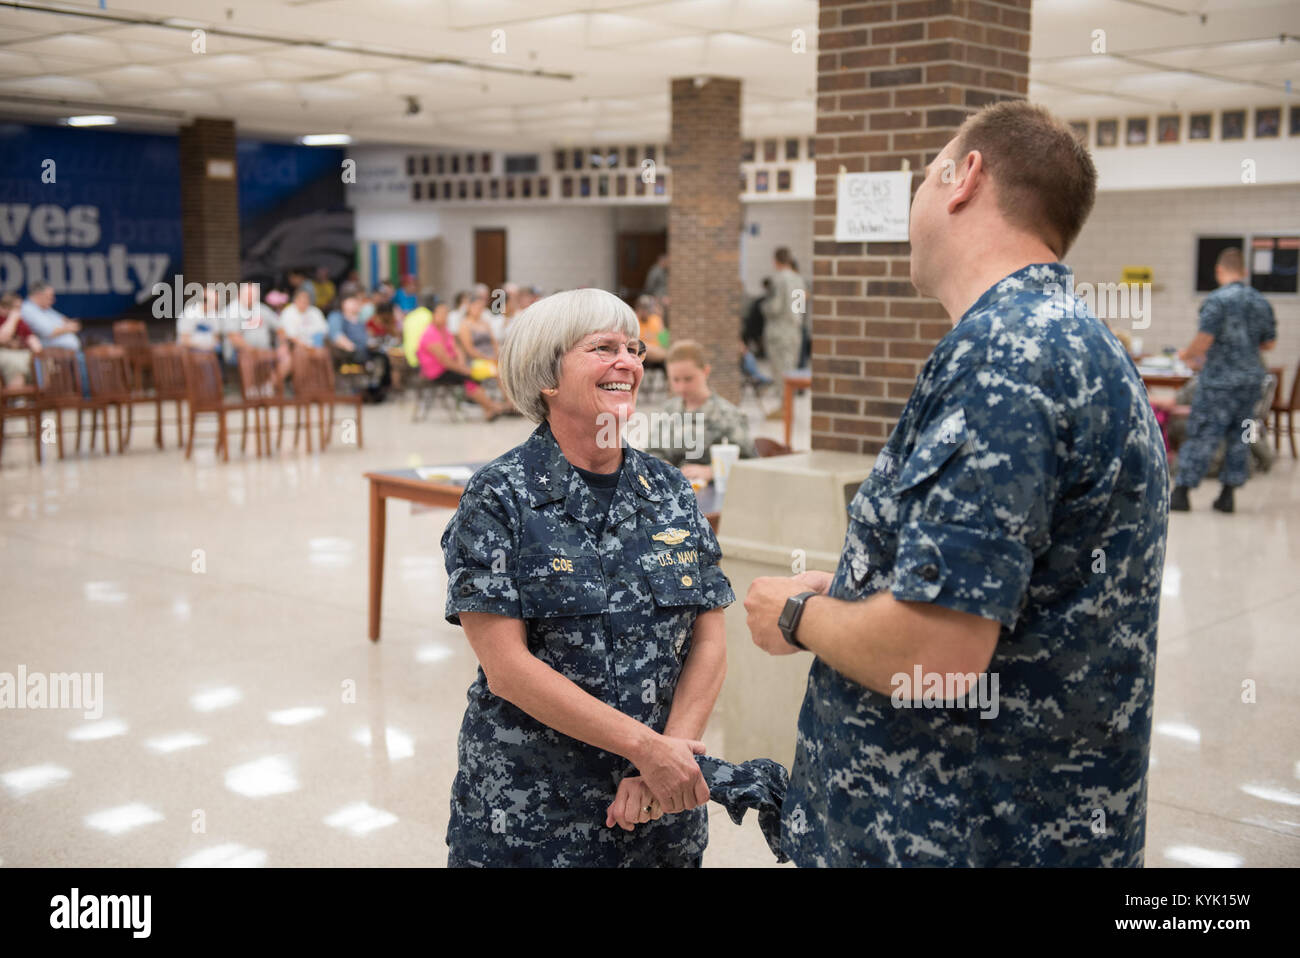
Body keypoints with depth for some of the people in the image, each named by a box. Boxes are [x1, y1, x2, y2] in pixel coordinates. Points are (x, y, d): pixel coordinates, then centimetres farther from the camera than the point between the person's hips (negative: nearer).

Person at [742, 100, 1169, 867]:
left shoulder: (1003, 351, -22)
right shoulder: (1076, 342, 11)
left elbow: (932, 656, -28)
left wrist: (800, 616, -9)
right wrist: (852, 595, 12)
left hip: (972, 832, -9)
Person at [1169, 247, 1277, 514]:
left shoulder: (1216, 300, -13)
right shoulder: (1261, 302, 7)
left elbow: (1204, 340, -18)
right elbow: (1270, 342, 15)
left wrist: (1187, 355, 1)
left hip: (1218, 381, -6)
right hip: (1251, 379, 6)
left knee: (1202, 435, -2)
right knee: (1239, 437, 11)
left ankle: (1182, 492, 2)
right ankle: (1228, 494, 14)